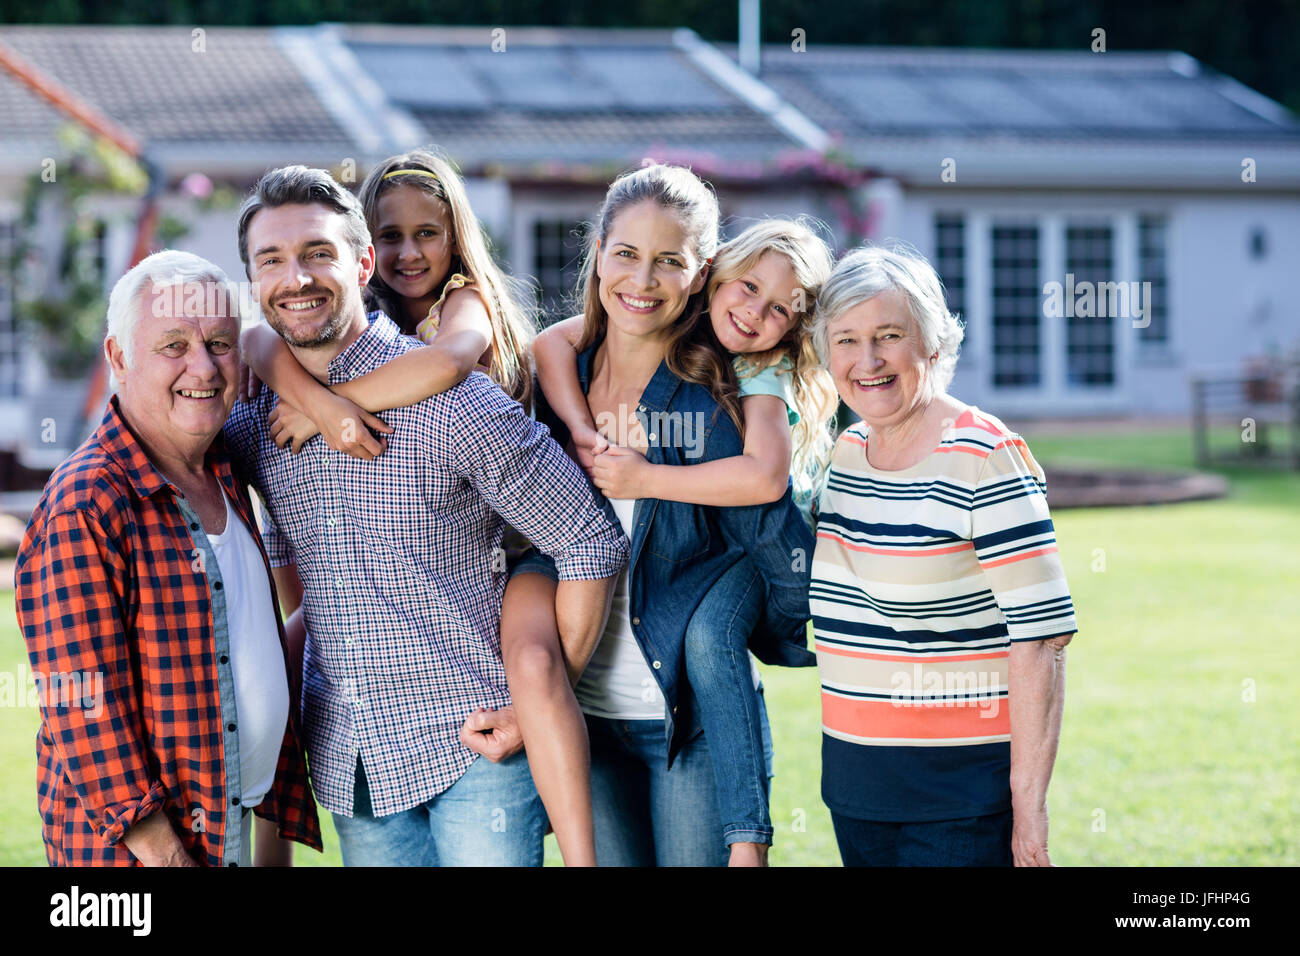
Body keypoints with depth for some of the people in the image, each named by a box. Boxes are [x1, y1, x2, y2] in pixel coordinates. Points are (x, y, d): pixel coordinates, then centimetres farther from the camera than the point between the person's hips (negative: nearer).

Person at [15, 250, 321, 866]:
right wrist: (164, 854, -21)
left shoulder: (224, 482, 9)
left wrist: (276, 838, 14)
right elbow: (86, 716, -20)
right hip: (125, 846, -7)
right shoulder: (83, 507, -18)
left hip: (235, 833, 8)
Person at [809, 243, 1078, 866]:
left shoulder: (985, 459, -14)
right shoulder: (844, 453, 8)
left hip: (962, 791, -7)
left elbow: (1041, 635, -17)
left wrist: (1029, 811, -19)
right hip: (853, 784, 7)